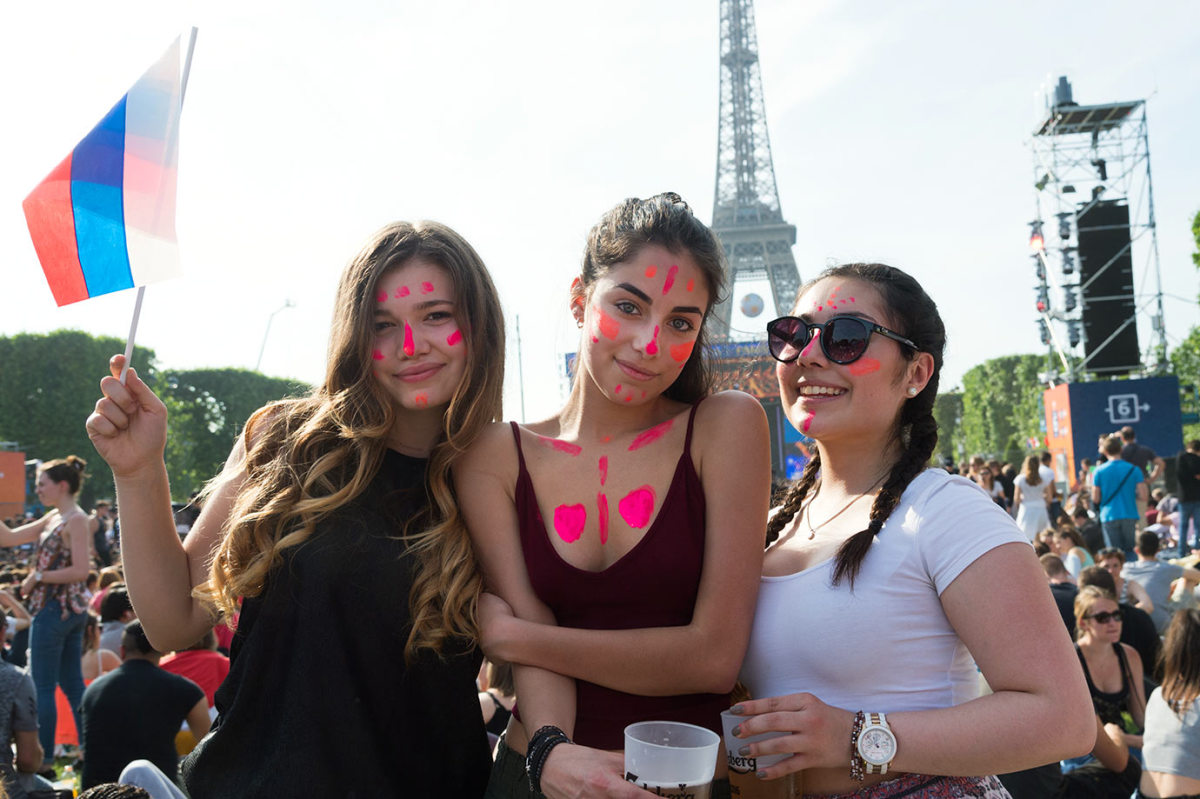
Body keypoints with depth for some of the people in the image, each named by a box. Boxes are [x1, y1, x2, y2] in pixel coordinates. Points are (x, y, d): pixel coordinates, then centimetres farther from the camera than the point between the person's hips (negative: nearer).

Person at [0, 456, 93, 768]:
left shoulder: (76, 520, -13)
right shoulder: (54, 517, 14)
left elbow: (80, 571, -20)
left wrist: (38, 576, -15)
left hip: (56, 610, -9)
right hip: (70, 610, 9)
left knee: (43, 686, -2)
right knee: (72, 684, 12)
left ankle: (44, 756, 4)